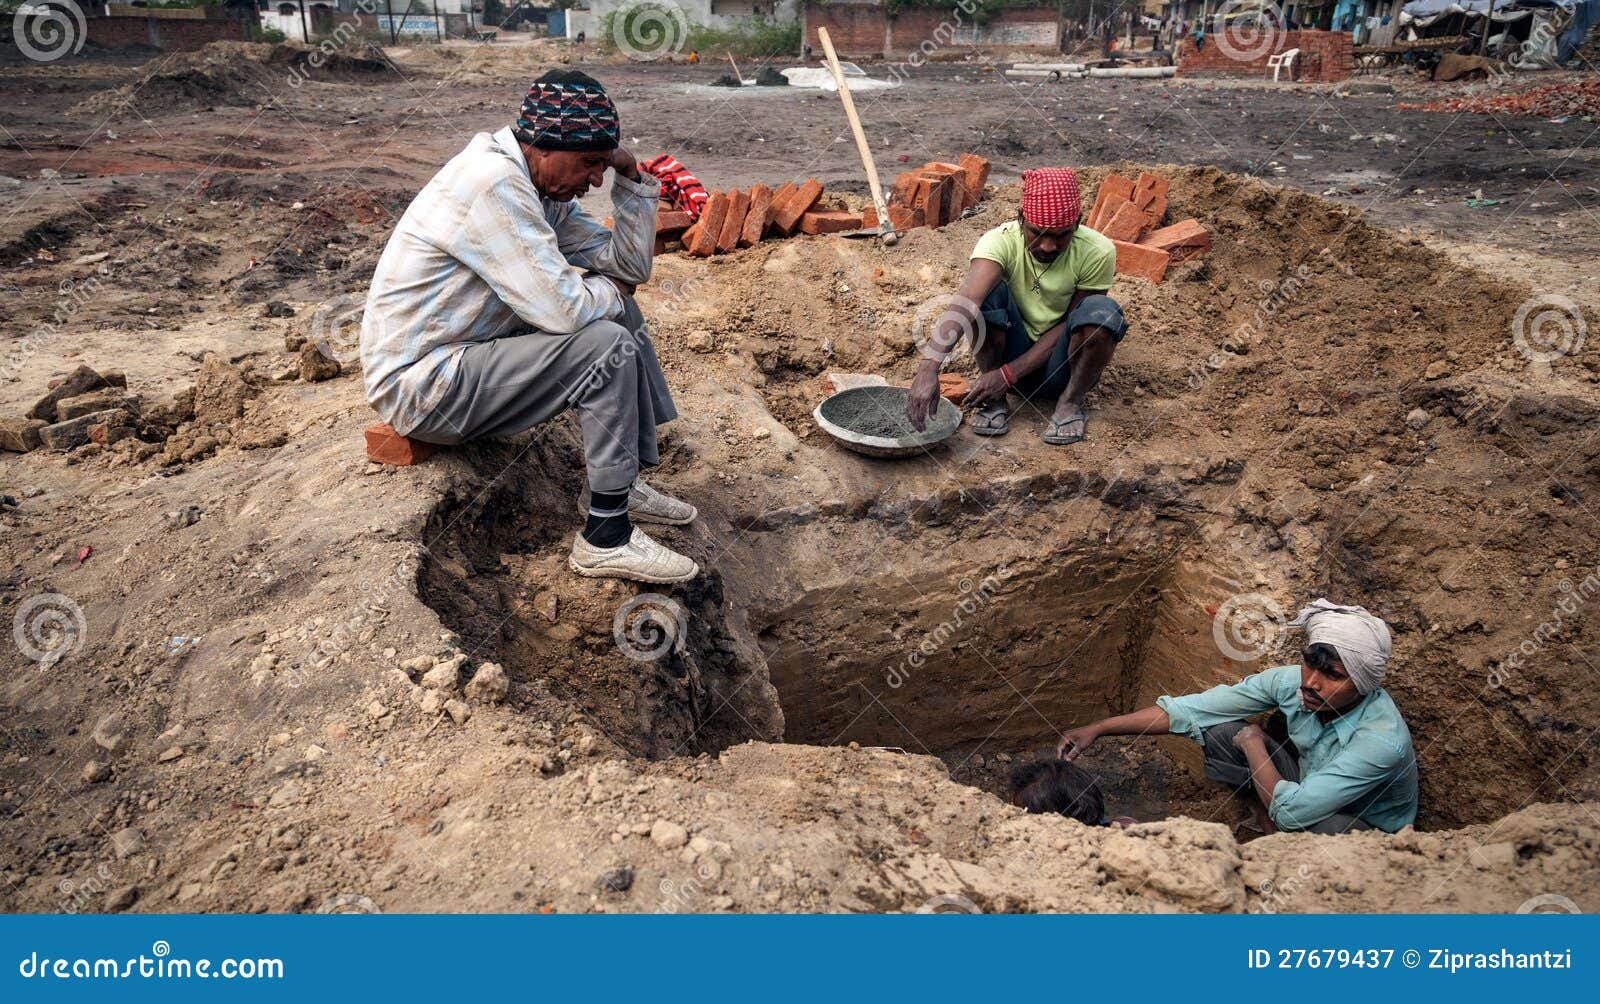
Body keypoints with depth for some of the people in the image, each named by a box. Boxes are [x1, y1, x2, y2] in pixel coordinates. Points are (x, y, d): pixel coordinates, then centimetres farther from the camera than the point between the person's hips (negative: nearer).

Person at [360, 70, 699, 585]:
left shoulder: (542, 183, 5)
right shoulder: (492, 184, -25)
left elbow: (629, 267, 7)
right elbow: (565, 309, -29)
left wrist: (631, 179, -4)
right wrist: (607, 290, -8)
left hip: (465, 348, 10)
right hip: (419, 385, -10)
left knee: (617, 311, 9)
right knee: (606, 345, -21)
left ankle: (625, 484, 14)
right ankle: (606, 539, -12)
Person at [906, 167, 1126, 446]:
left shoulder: (1098, 252, -20)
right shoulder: (1000, 241, -23)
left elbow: (1069, 325, -14)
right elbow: (964, 301, -40)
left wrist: (1008, 374, -23)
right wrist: (929, 367, -57)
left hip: (1062, 364, 0)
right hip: (1013, 349, 0)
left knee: (1103, 310, -30)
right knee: (987, 291, -28)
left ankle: (1070, 403, -9)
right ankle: (996, 402, -12)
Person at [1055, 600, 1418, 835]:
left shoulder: (1383, 740, -37)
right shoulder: (1292, 681, -21)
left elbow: (1291, 811, -38)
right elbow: (1196, 708, -19)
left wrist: (1253, 743, -22)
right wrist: (1098, 729, -22)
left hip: (1369, 830, -4)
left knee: (1329, 828, -41)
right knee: (1219, 730, -16)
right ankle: (1266, 825, 1)